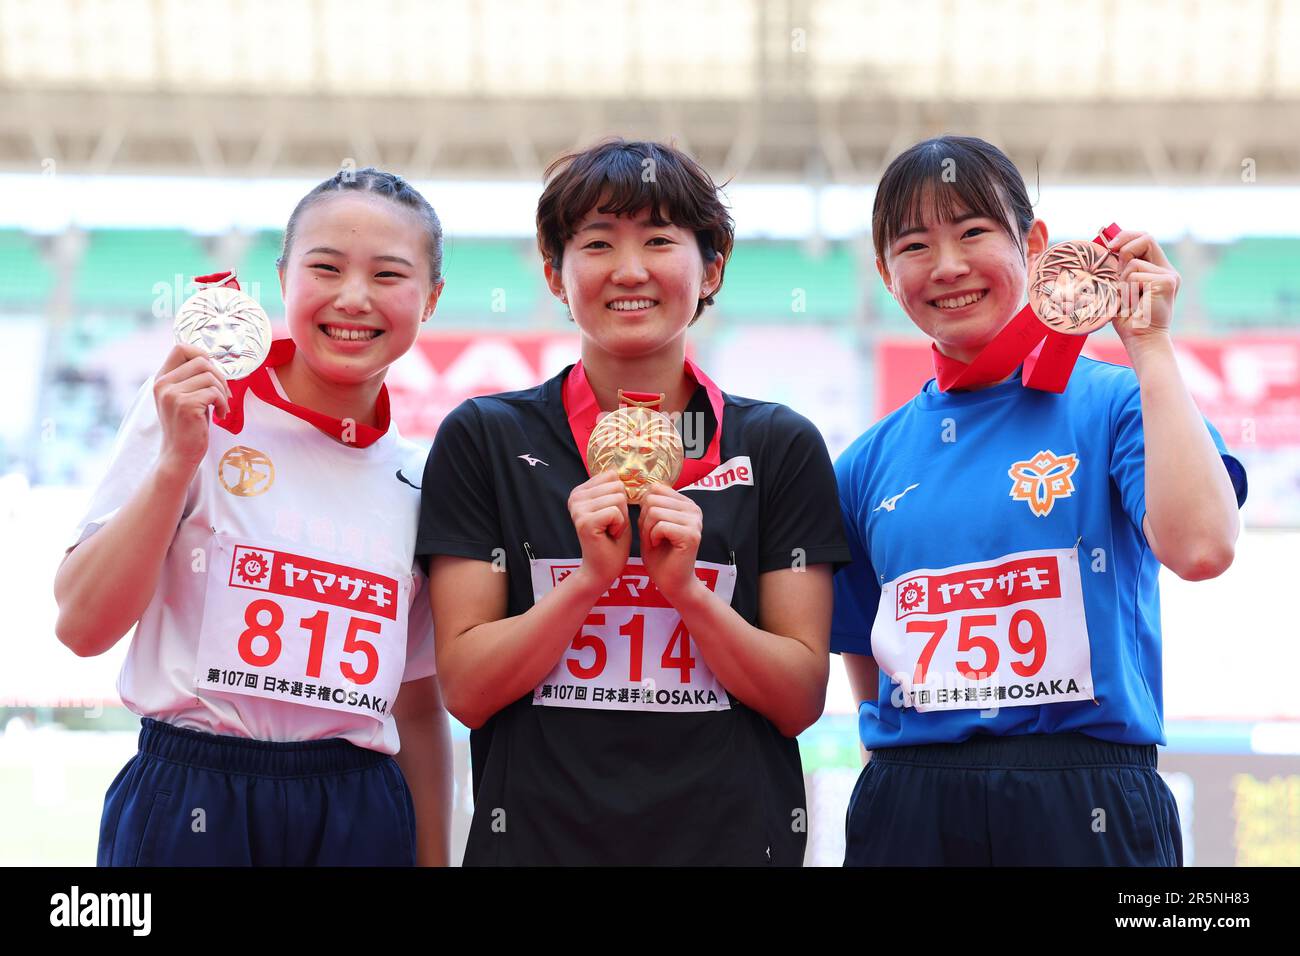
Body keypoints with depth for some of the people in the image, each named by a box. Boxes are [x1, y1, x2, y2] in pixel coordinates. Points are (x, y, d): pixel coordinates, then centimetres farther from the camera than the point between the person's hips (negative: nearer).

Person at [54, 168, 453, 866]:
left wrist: (434, 857, 11)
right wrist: (177, 460, -16)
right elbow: (83, 625, -9)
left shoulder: (420, 480, 8)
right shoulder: (194, 407, -3)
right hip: (188, 808, -3)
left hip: (358, 819, 4)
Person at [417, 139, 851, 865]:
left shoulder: (782, 448, 1)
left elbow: (801, 701, -2)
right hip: (537, 837, 0)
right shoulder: (485, 439, 0)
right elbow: (466, 689, -4)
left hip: (734, 833, 1)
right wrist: (591, 577, -16)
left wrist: (685, 588, -15)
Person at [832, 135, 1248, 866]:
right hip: (909, 812, 3)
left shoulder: (1112, 402, -3)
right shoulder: (872, 462, 9)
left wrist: (1149, 346, -15)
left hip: (1084, 808, -3)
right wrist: (903, 773, 1)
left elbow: (1201, 548, -21)